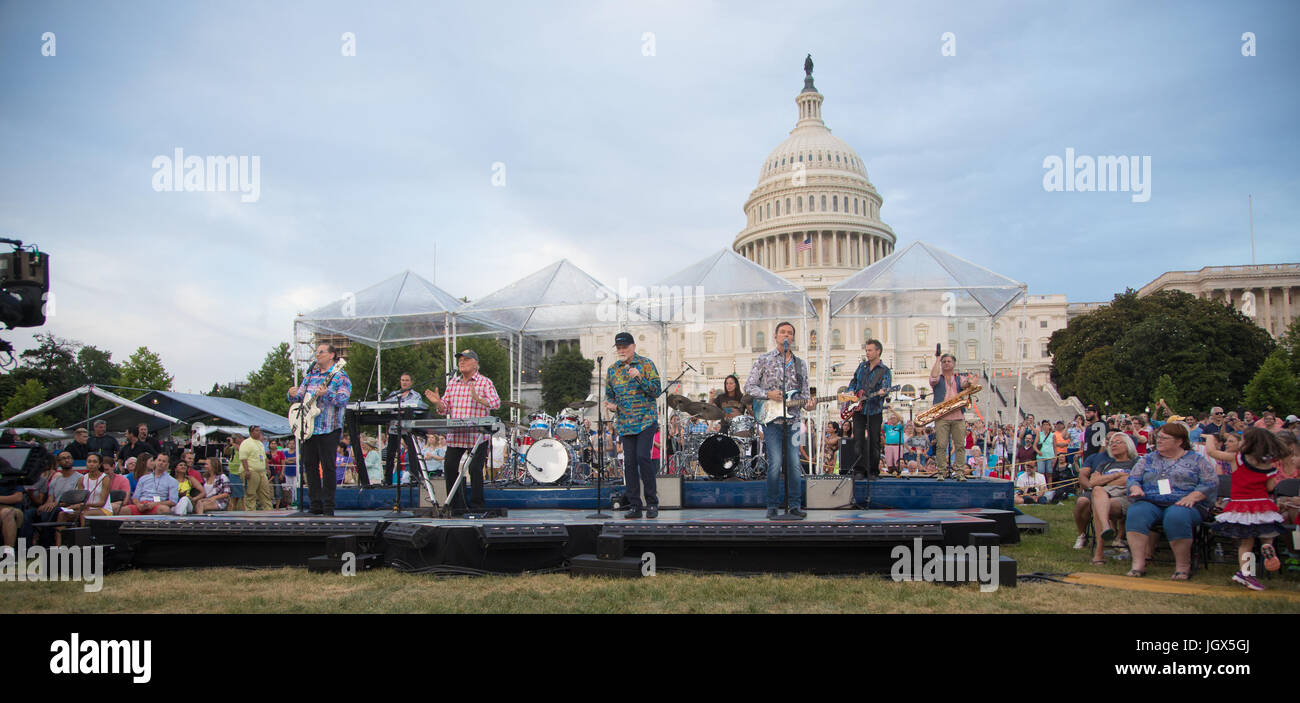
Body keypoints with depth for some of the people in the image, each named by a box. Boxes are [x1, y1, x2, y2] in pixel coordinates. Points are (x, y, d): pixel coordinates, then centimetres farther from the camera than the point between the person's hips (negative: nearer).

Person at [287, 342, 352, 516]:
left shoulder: (340, 376, -3)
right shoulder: (310, 374, 16)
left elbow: (343, 400, -14)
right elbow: (300, 395, 18)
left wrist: (327, 394, -29)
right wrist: (293, 395, -4)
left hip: (328, 430, -6)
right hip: (308, 428, 6)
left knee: (327, 467, -4)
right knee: (309, 466, 8)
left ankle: (328, 506, 2)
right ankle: (316, 505, 16)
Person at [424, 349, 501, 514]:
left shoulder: (485, 382, -1)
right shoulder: (452, 383, 15)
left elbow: (496, 403, -13)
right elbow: (446, 409, 15)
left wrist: (477, 398, -28)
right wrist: (437, 402, -6)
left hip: (477, 436, -5)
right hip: (455, 436, 6)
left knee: (475, 469, -7)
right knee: (450, 468, 3)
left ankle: (477, 505, 6)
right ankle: (457, 505, 15)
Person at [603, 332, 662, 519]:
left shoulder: (646, 365, 0)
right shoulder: (612, 370, 12)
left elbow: (656, 391, -6)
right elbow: (609, 395, 20)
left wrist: (639, 377, -19)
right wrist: (611, 405, -2)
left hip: (646, 420, -4)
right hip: (624, 424, 4)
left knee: (643, 457, -16)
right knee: (629, 462, 1)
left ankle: (652, 503, -3)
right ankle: (634, 505, 8)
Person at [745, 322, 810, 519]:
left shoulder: (800, 364, 13)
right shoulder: (763, 360, 3)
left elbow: (804, 392, 16)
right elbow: (749, 386, 0)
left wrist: (806, 402, -7)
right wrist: (768, 394, -15)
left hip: (792, 419, 3)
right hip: (771, 419, -3)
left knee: (794, 462, 0)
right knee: (775, 462, -10)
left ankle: (794, 506, 7)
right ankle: (772, 506, 0)